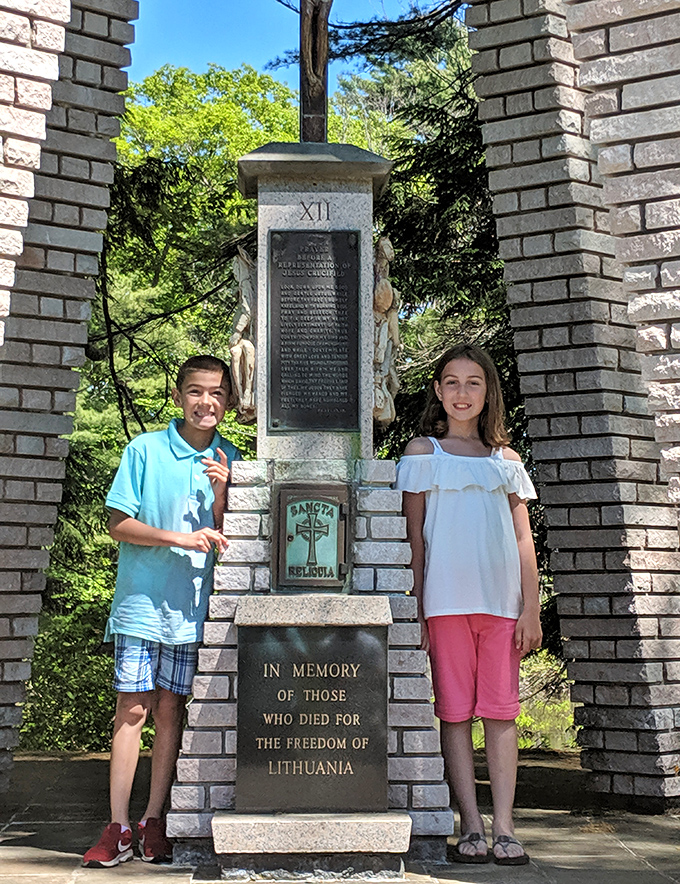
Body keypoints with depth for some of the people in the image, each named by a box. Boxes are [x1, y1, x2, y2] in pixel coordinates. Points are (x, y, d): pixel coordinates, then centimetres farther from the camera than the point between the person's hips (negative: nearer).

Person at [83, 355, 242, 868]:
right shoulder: (145, 450, -1)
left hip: (192, 607, 2)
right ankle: (119, 827, 4)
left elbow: (224, 538, 7)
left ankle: (155, 821, 15)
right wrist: (180, 538, -15)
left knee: (171, 710, 6)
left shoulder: (229, 459, 7)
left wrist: (221, 493, -10)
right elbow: (119, 524, -4)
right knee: (132, 710, -3)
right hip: (142, 600, -2)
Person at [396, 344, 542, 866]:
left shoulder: (505, 460, 13)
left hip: (501, 599, 2)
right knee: (456, 711, 0)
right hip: (446, 597, -1)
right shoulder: (423, 453, 8)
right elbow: (414, 536, 5)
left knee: (501, 711, 1)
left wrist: (531, 609, 2)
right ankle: (471, 826, 6)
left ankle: (505, 827, 4)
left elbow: (524, 539, 11)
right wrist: (416, 610, -2)